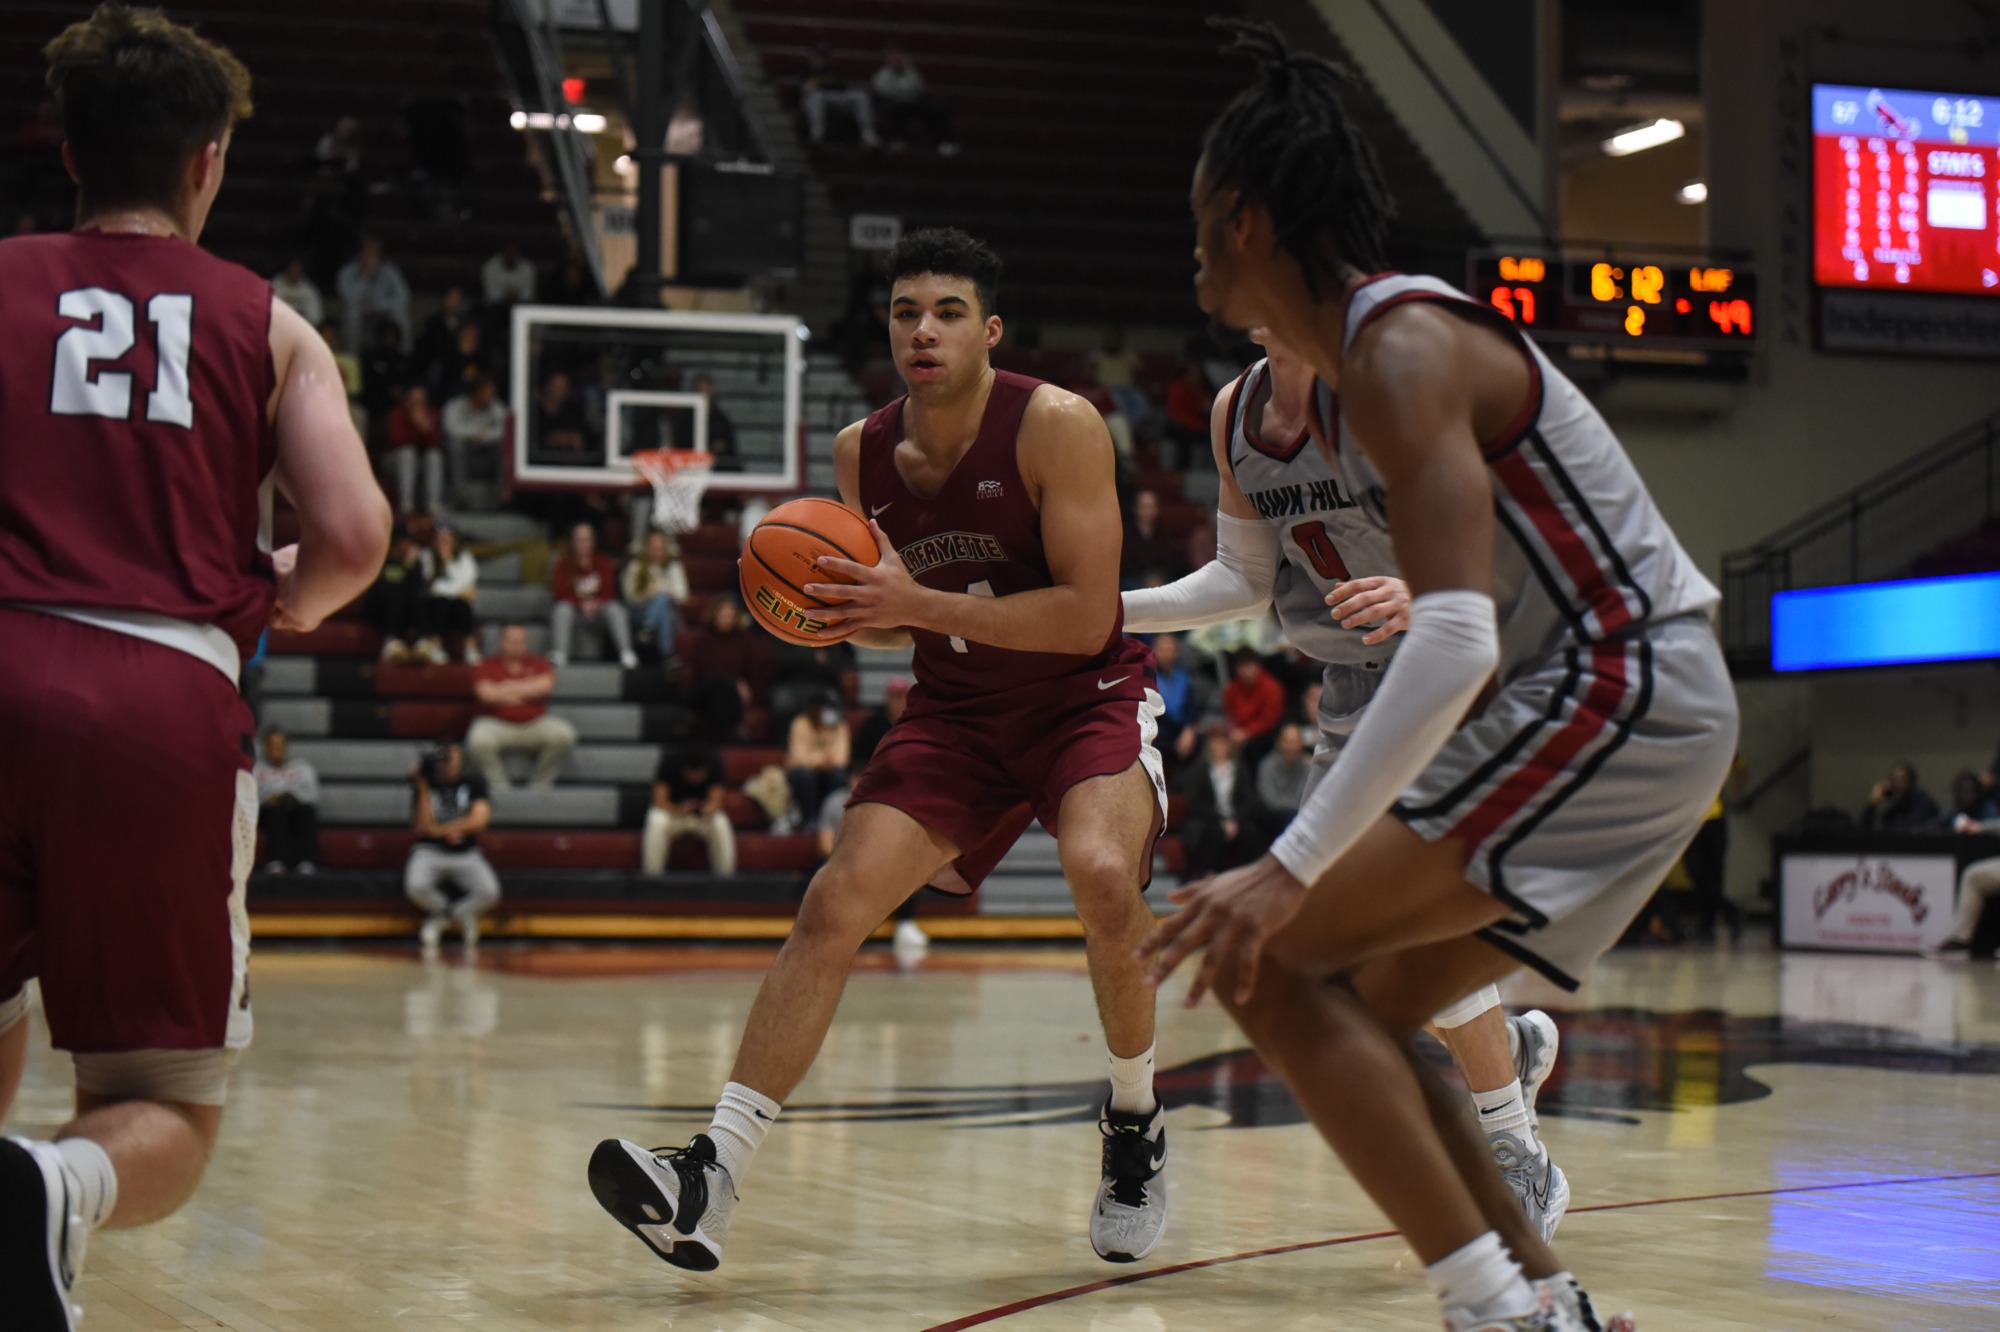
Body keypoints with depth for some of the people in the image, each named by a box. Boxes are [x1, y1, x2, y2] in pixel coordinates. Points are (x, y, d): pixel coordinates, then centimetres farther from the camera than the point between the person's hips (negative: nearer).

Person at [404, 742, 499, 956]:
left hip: (467, 855, 1)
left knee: (490, 892, -28)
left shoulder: (474, 783, 3)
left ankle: (438, 919, 1)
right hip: (430, 852, -1)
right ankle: (463, 917, 0)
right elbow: (424, 826, -10)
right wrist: (423, 788, -14)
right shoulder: (426, 785, 2)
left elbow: (479, 821, -9)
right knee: (415, 886, -34)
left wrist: (440, 829, -8)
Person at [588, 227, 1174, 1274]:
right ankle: (712, 1178, -15)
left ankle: (1134, 1125, -5)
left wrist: (920, 604, -28)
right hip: (955, 712, 5)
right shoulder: (861, 453, -2)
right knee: (833, 905, -12)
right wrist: (834, 610, -11)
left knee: (1102, 878, -32)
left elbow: (1087, 617, -23)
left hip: (1086, 703, -4)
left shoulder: (1055, 427, -19)